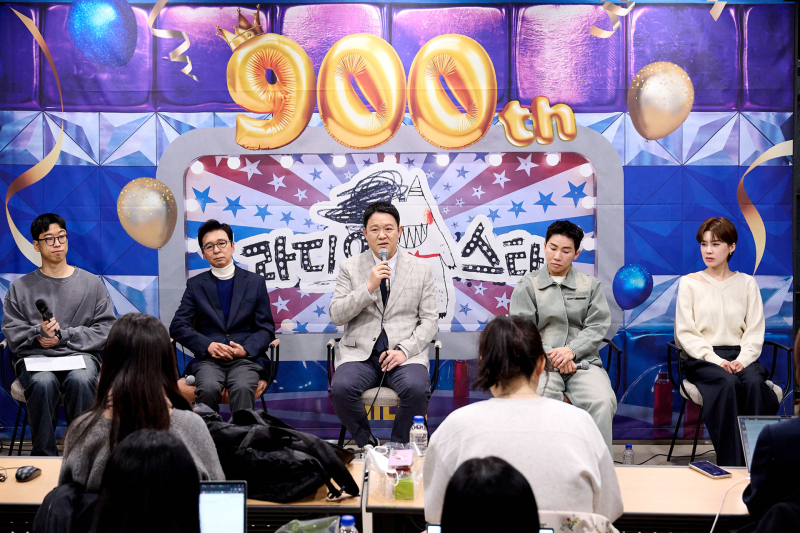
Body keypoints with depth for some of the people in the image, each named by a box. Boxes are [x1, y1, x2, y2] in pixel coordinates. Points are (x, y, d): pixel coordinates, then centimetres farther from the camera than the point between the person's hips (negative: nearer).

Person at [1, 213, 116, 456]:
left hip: (79, 354, 0)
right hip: (34, 356, 0)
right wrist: (39, 333, -14)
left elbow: (105, 329, 4)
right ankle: (44, 455, -23)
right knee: (43, 383, -36)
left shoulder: (91, 283, 12)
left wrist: (63, 336, -6)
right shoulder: (20, 288, 13)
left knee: (80, 380, -36)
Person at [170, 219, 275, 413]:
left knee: (243, 388, -35)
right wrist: (208, 345, -11)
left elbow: (266, 329, 10)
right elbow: (178, 326, 6)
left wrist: (246, 349, -11)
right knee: (208, 388, -34)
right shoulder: (195, 285, 13)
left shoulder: (255, 282, 13)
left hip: (245, 359, 0)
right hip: (209, 359, 0)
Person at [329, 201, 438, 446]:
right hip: (360, 352, 0)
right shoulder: (350, 267, 8)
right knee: (341, 388, -30)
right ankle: (366, 444, -4)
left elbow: (430, 319, 7)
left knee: (417, 389, -32)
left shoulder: (421, 269, 9)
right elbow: (336, 316, 0)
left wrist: (404, 350, -10)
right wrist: (369, 287, -13)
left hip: (405, 352, 0)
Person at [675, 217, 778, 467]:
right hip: (702, 357, -2)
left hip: (740, 355, 2)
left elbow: (755, 331, 8)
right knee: (727, 383, -34)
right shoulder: (689, 283, 8)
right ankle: (730, 462, -33)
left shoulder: (747, 283, 14)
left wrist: (742, 360, -12)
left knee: (754, 382, -33)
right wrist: (716, 360, -14)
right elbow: (685, 332, 1)